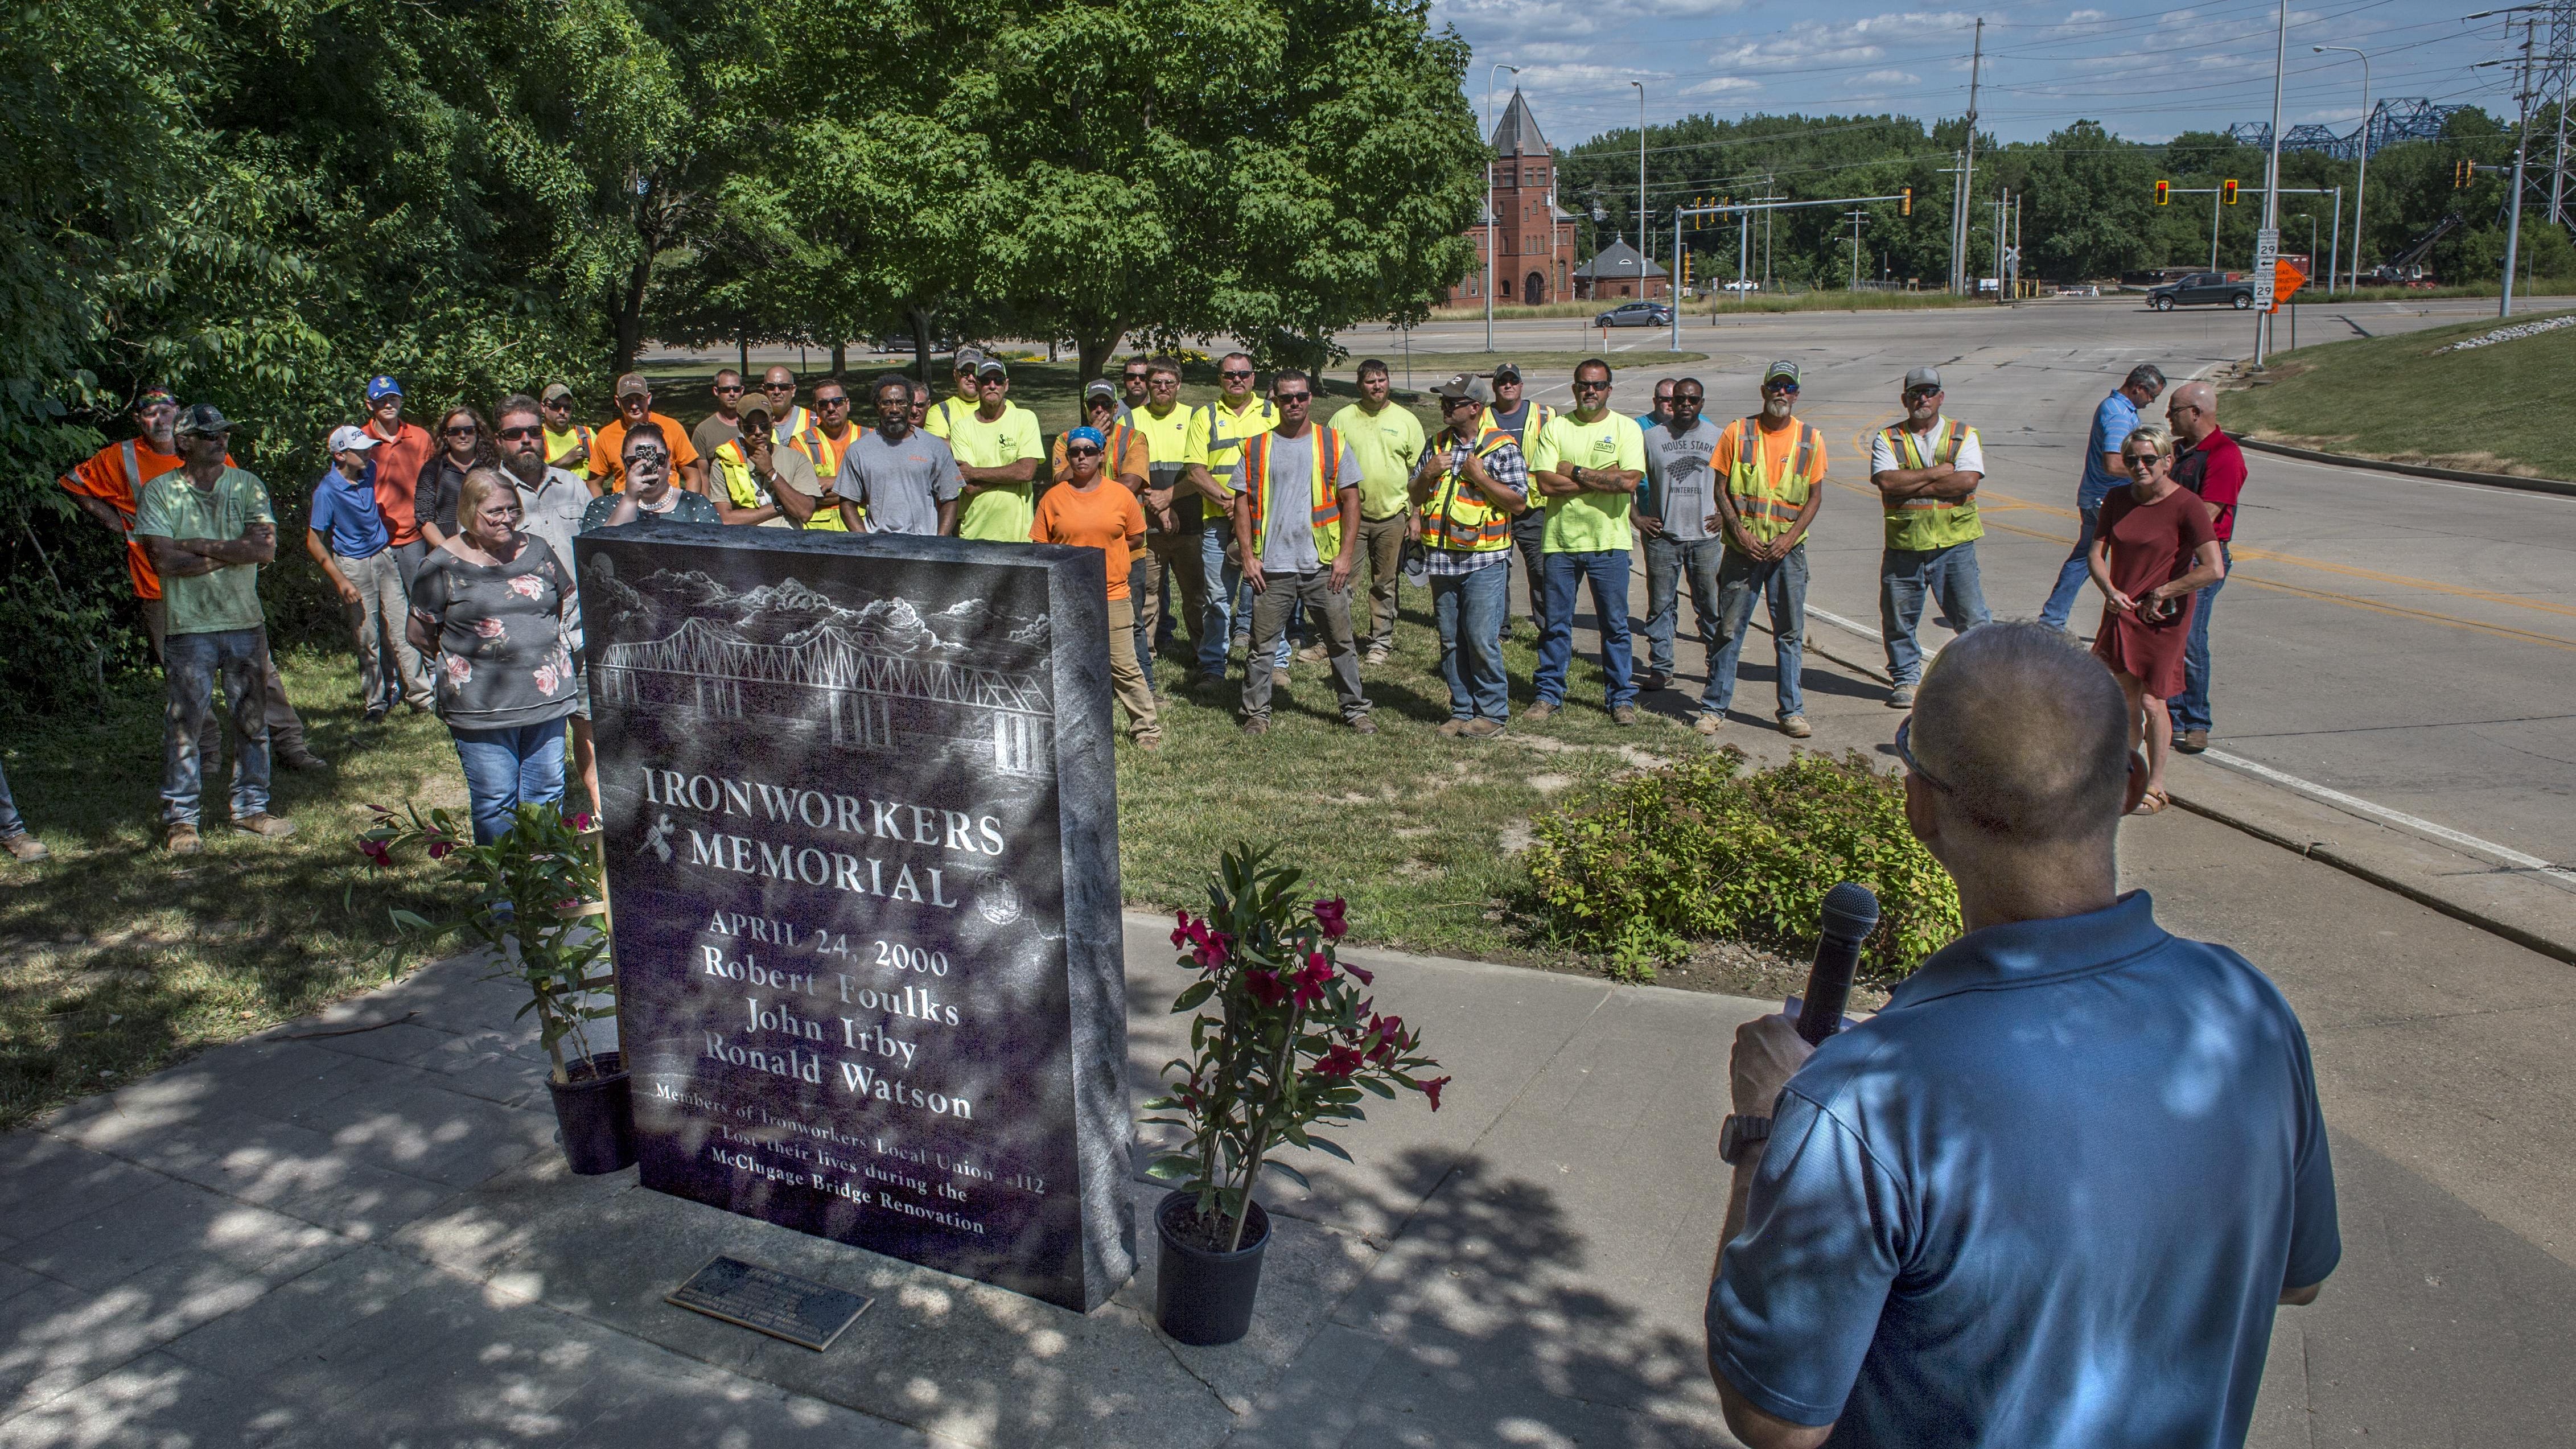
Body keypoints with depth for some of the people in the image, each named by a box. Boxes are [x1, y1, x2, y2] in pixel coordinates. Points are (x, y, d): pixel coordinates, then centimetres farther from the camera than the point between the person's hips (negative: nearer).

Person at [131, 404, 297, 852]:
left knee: (252, 720, 9)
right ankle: (179, 820, 8)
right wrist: (233, 550, -11)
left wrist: (200, 546, -12)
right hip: (189, 626, -3)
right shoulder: (160, 492, -2)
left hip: (246, 622, 3)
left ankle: (251, 809, 21)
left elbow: (266, 549, -8)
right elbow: (165, 560, -13)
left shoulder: (246, 486, 4)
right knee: (186, 724, -1)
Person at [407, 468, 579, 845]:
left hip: (546, 698, 4)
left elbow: (566, 599, 21)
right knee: (495, 803, 4)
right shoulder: (444, 564, -5)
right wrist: (466, 652, 2)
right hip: (481, 707, -4)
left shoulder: (535, 549, 6)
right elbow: (420, 634, 1)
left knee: (547, 796, 12)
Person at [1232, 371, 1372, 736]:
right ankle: (1256, 713, 16)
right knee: (1262, 644, 4)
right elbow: (1242, 503, 6)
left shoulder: (1333, 443, 5)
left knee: (1341, 640, 5)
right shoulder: (1255, 447, 6)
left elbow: (1351, 500, 4)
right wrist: (1248, 556, -3)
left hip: (1324, 565, 0)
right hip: (1271, 566, 0)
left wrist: (1346, 554, -4)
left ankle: (1356, 710, 17)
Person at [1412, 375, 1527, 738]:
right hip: (1442, 558, 6)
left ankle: (1493, 712, 5)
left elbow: (1518, 503, -7)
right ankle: (1462, 711, 18)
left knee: (1481, 639, -8)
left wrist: (1480, 476, -14)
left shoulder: (1502, 446, -3)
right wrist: (1428, 474, -2)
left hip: (1484, 560, -6)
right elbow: (1416, 499, 18)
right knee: (1451, 640, 9)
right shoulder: (1437, 445, 14)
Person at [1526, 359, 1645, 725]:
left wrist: (1575, 472, -12)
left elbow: (1628, 481, -15)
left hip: (1609, 543, -1)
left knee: (1615, 625, 6)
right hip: (1561, 541, 1)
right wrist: (1602, 478, -12)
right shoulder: (1555, 427, 3)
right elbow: (1545, 484, -9)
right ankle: (1549, 693, 21)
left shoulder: (1627, 428, 0)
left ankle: (1622, 698, 17)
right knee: (1555, 624, 8)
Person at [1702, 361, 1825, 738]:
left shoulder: (1810, 438, 4)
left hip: (1788, 549, 1)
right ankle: (1714, 708, 11)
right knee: (1729, 630, 2)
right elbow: (1721, 489, 2)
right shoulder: (1738, 432, 1)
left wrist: (1791, 537, -8)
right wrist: (1738, 530, -11)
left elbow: (1815, 496, 6)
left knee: (1790, 633, 5)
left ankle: (1792, 712, 12)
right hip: (1743, 547, -1)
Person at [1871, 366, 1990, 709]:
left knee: (1971, 617, -1)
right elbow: (1887, 482, -12)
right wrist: (1936, 473, -11)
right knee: (1899, 619, 8)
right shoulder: (1888, 439, 6)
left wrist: (1911, 486, -13)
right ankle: (1906, 679, 24)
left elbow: (1967, 481, -12)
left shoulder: (1964, 436, 6)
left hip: (1954, 544, -1)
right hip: (1903, 547, 1)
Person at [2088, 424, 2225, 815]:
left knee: (2151, 702, -3)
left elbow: (2214, 569, -22)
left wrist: (2162, 593, -15)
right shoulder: (2117, 501, 3)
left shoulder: (2186, 506, -15)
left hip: (2164, 618, -5)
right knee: (2125, 698, 13)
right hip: (2122, 610, 5)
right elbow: (2097, 554, 5)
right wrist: (2111, 592, -13)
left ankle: (2155, 786, 10)